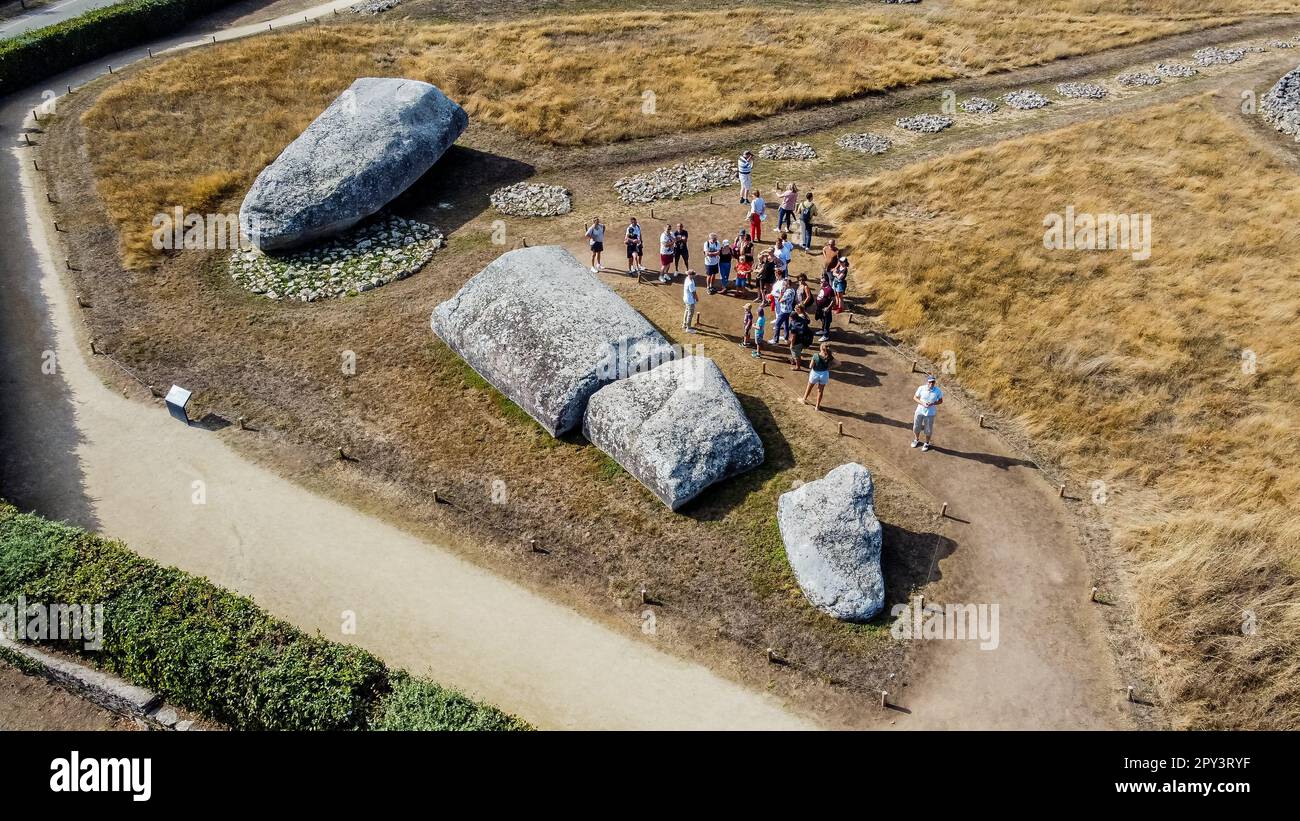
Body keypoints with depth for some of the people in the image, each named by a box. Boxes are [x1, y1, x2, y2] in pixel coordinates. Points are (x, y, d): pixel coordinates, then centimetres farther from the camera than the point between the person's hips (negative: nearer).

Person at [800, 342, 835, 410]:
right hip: (824, 374, 1)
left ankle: (804, 399, 47)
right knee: (820, 390, 18)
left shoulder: (815, 356, -25)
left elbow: (810, 366, -17)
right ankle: (817, 406, 27)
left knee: (809, 387, 25)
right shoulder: (829, 357, -17)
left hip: (815, 373, -1)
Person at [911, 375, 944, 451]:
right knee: (916, 427, 18)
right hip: (920, 411, 1)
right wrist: (922, 403, -19)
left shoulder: (938, 391, -16)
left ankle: (926, 443, 37)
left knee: (928, 430, 12)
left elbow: (941, 401, -3)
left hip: (930, 413, -1)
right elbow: (915, 397, -3)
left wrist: (932, 403, -22)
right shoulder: (921, 388, -15)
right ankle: (916, 440, 46)